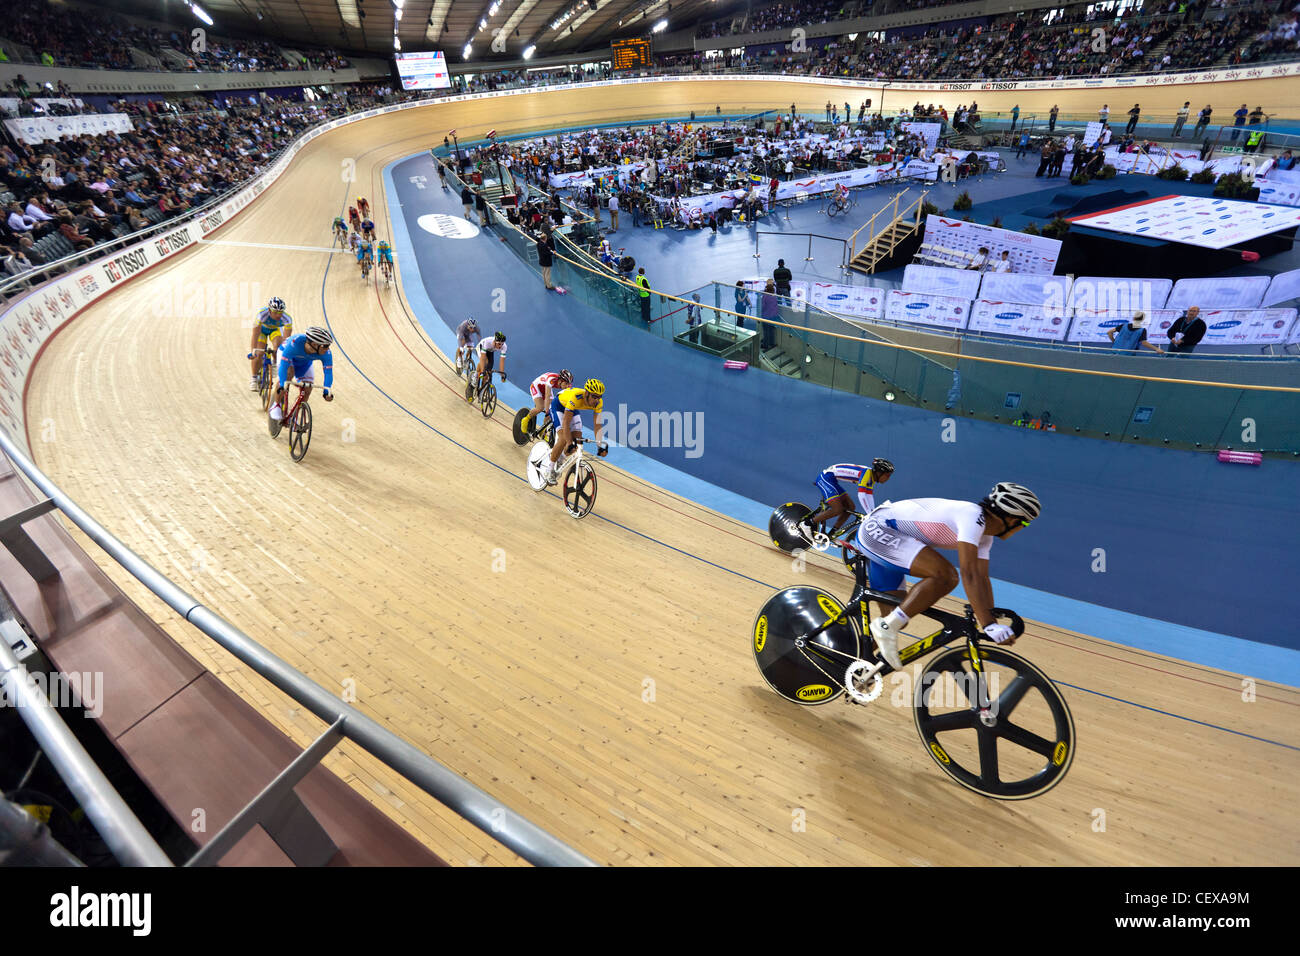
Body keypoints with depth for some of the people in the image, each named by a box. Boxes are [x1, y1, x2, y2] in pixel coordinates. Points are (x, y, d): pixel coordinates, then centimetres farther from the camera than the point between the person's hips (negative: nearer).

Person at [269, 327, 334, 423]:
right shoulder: (295, 343, -44)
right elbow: (283, 365, -43)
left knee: (307, 388, -9)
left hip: (305, 361, 3)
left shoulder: (326, 353, -35)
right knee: (288, 373, -31)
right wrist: (282, 386, -49)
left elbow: (328, 371, -30)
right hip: (286, 352, -3)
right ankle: (276, 405, -12)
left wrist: (327, 391, -41)